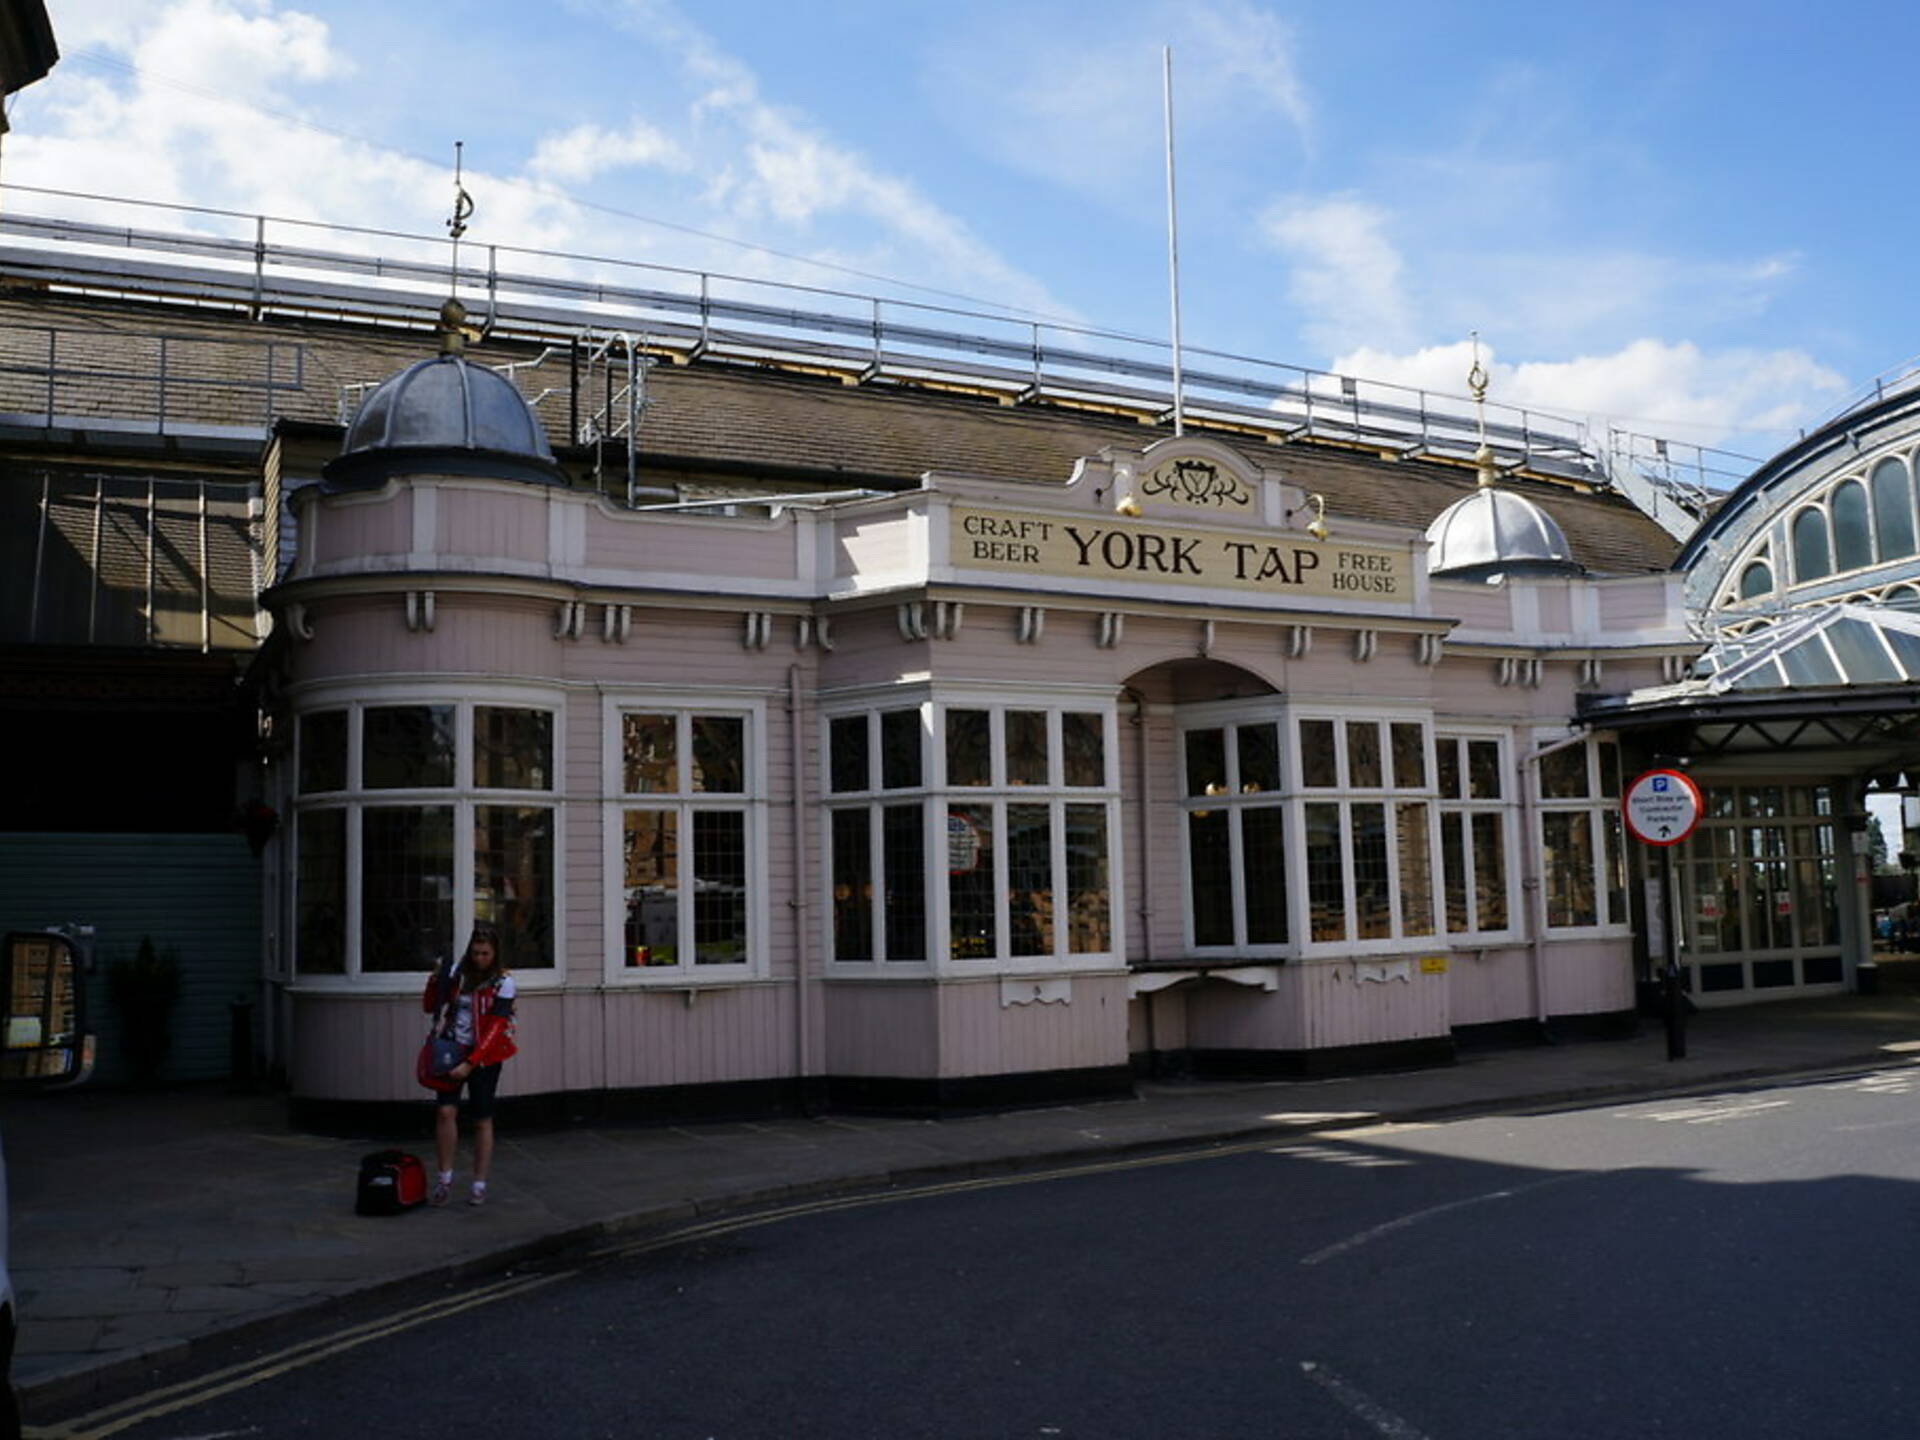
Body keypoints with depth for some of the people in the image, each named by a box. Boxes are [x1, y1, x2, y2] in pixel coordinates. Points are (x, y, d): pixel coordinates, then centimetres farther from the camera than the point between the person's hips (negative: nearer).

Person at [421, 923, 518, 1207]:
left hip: (485, 1056, -2)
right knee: (445, 1110, -13)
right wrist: (434, 983, -11)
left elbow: (495, 1028, -14)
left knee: (482, 1120, 3)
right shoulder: (456, 971, 1)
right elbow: (429, 1007, 9)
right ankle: (444, 1179, 1)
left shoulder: (503, 983, -8)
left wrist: (470, 1064, -21)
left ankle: (479, 1186, 13)